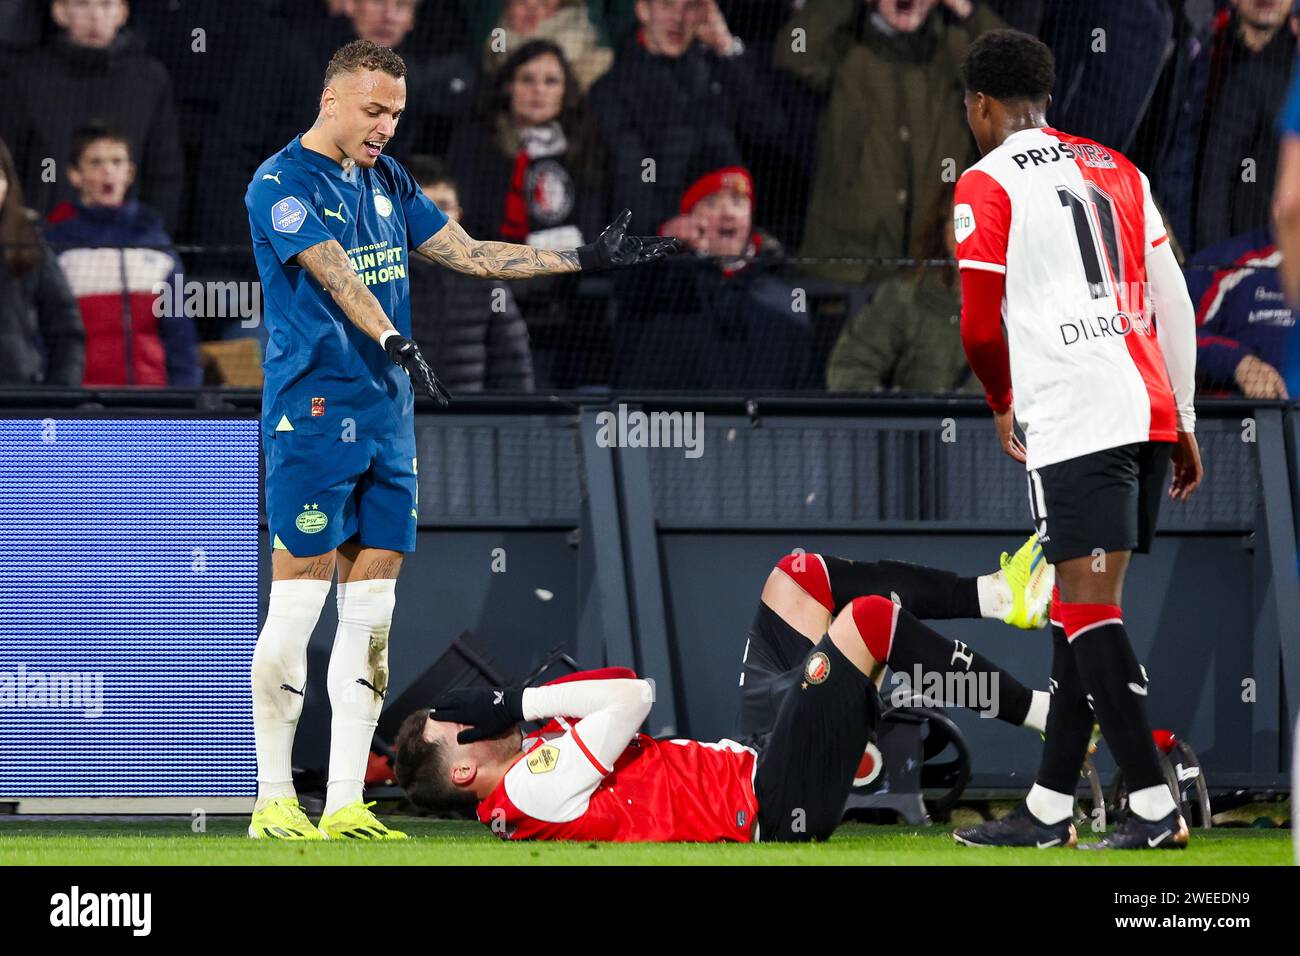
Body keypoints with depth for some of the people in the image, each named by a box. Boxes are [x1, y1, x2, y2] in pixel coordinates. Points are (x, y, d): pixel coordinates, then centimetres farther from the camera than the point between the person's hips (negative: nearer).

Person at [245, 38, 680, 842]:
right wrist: (394, 343, -38)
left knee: (371, 615, 5)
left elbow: (469, 254, 18)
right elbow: (337, 277, -24)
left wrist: (585, 260, 14)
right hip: (313, 413, -8)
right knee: (297, 608, -6)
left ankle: (346, 804, 8)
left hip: (388, 415, 8)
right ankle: (275, 801, 0)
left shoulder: (388, 180, 15)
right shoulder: (283, 185, -9)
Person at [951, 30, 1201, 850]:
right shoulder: (1115, 170, 18)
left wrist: (1003, 406, 18)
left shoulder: (987, 186, -1)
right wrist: (1184, 424, 22)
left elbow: (980, 329, -2)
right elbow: (1175, 304, 17)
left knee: (1088, 606, -7)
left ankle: (1154, 806, -13)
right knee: (1083, 606, 12)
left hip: (1073, 416, -7)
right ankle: (1050, 807, 15)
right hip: (1149, 410, 7)